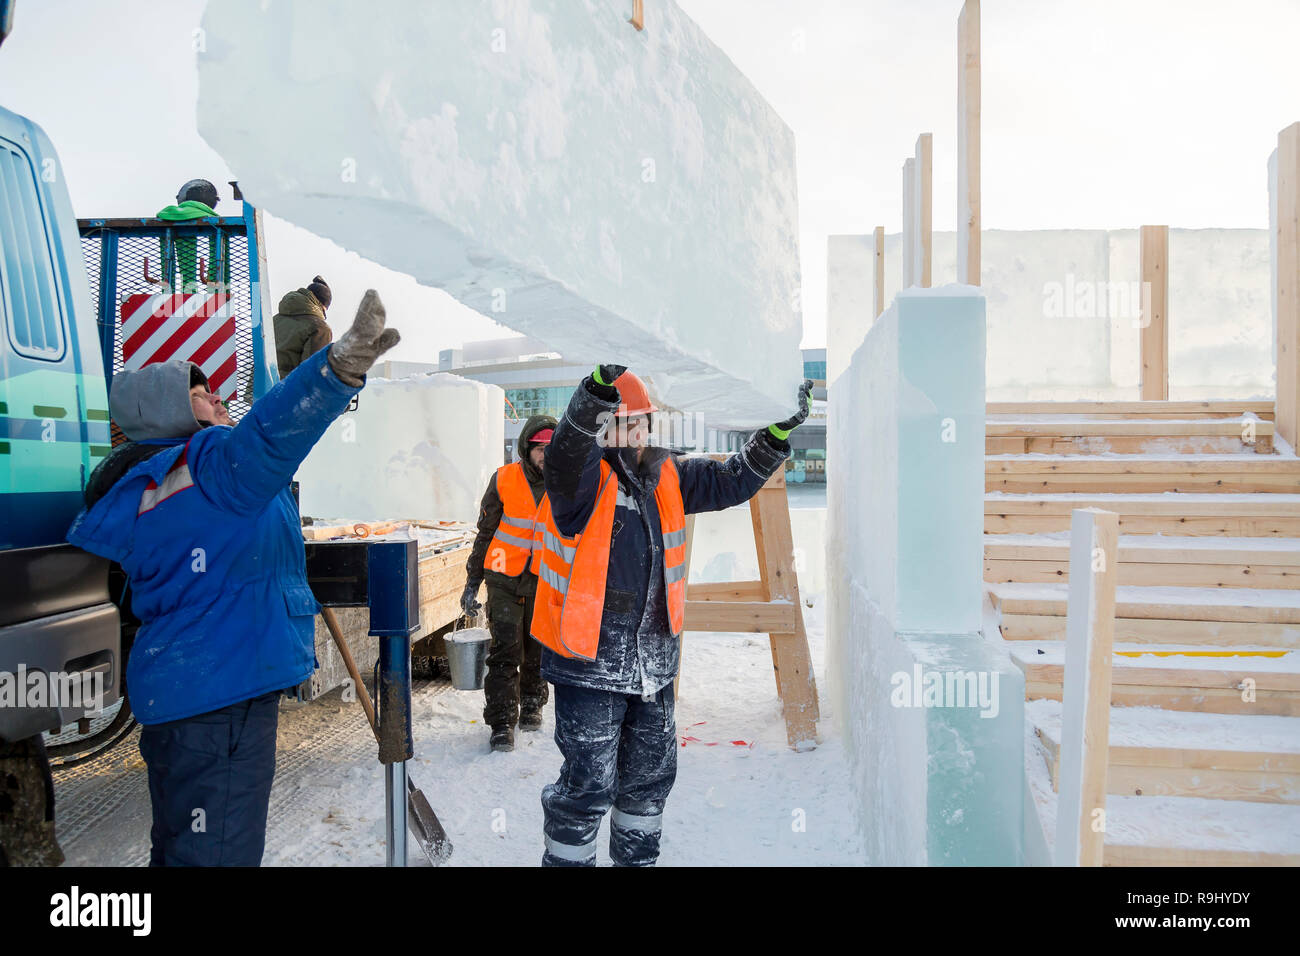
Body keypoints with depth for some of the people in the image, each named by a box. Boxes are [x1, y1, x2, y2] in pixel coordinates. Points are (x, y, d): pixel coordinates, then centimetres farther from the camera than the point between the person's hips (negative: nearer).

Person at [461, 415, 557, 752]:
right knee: (505, 651, -6)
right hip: (505, 580, -2)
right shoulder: (504, 480, -5)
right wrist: (472, 582, 3)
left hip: (545, 582, 2)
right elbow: (485, 533, 3)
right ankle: (502, 722, 3)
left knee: (538, 650, 12)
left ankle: (532, 703, 35)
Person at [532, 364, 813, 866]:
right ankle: (567, 860, 24)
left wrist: (778, 430, 0)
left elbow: (732, 480, 12)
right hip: (589, 664, -6)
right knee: (588, 784, 0)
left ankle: (636, 856, 42)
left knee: (651, 773, 21)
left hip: (653, 663, 6)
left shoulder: (668, 478, 5)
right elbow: (566, 454, -35)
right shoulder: (580, 480, -13)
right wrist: (596, 392, -53)